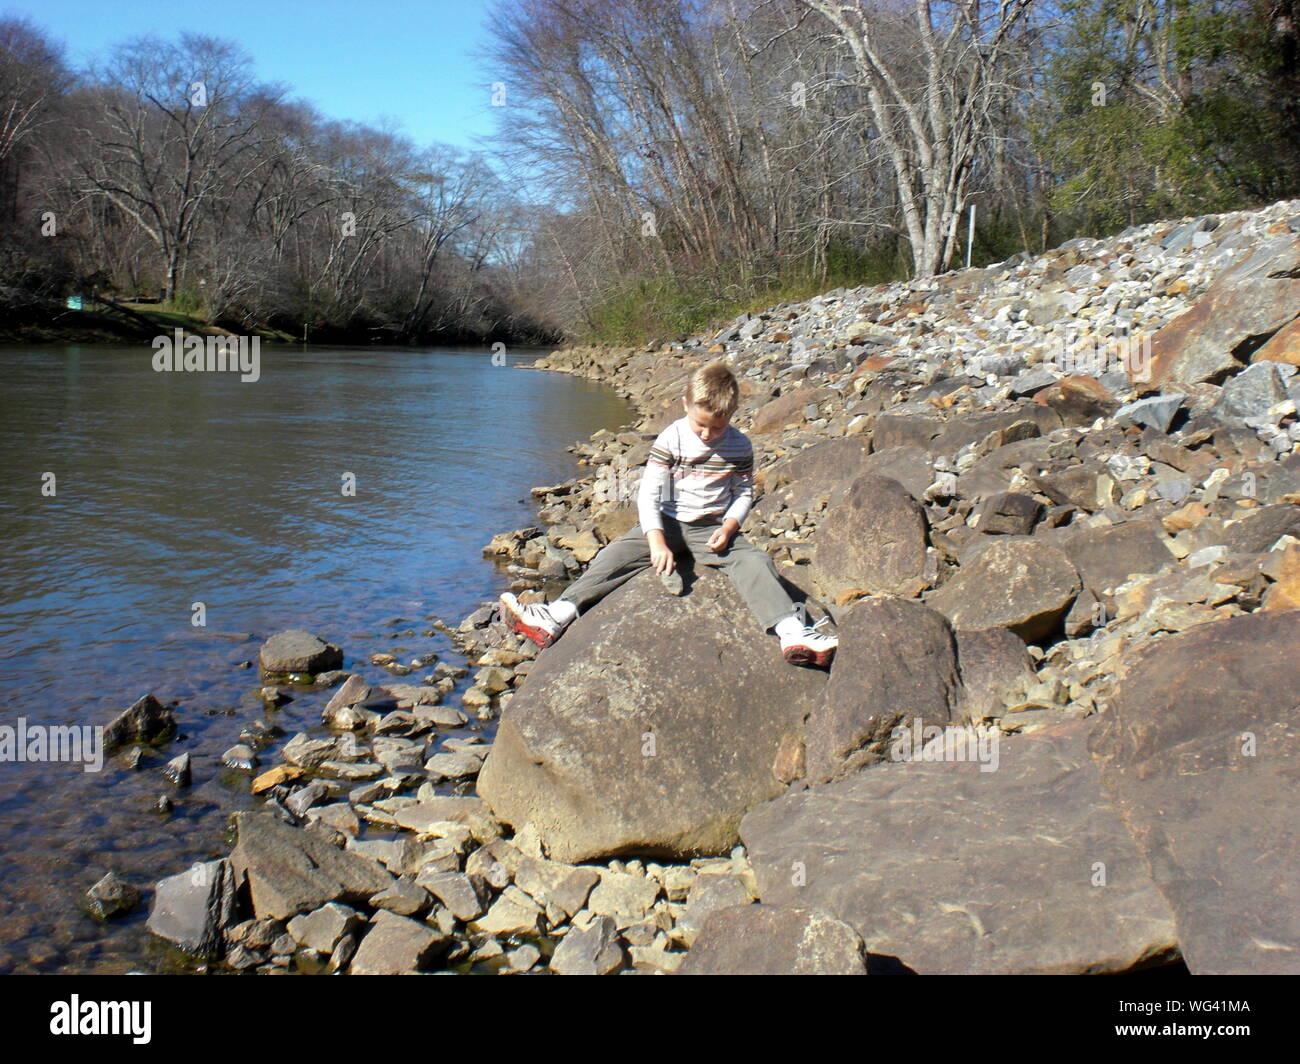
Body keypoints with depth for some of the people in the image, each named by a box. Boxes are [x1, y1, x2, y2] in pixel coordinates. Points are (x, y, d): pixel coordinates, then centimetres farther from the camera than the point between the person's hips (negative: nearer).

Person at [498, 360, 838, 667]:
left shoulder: (740, 446, -3)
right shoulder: (671, 439, -9)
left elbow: (744, 493, 8)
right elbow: (649, 493, -12)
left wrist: (729, 527, -13)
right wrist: (657, 542, -25)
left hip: (713, 529, 1)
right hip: (666, 524, -1)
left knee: (755, 561, -24)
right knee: (617, 554, -20)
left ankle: (792, 632, -37)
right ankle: (556, 617, -31)